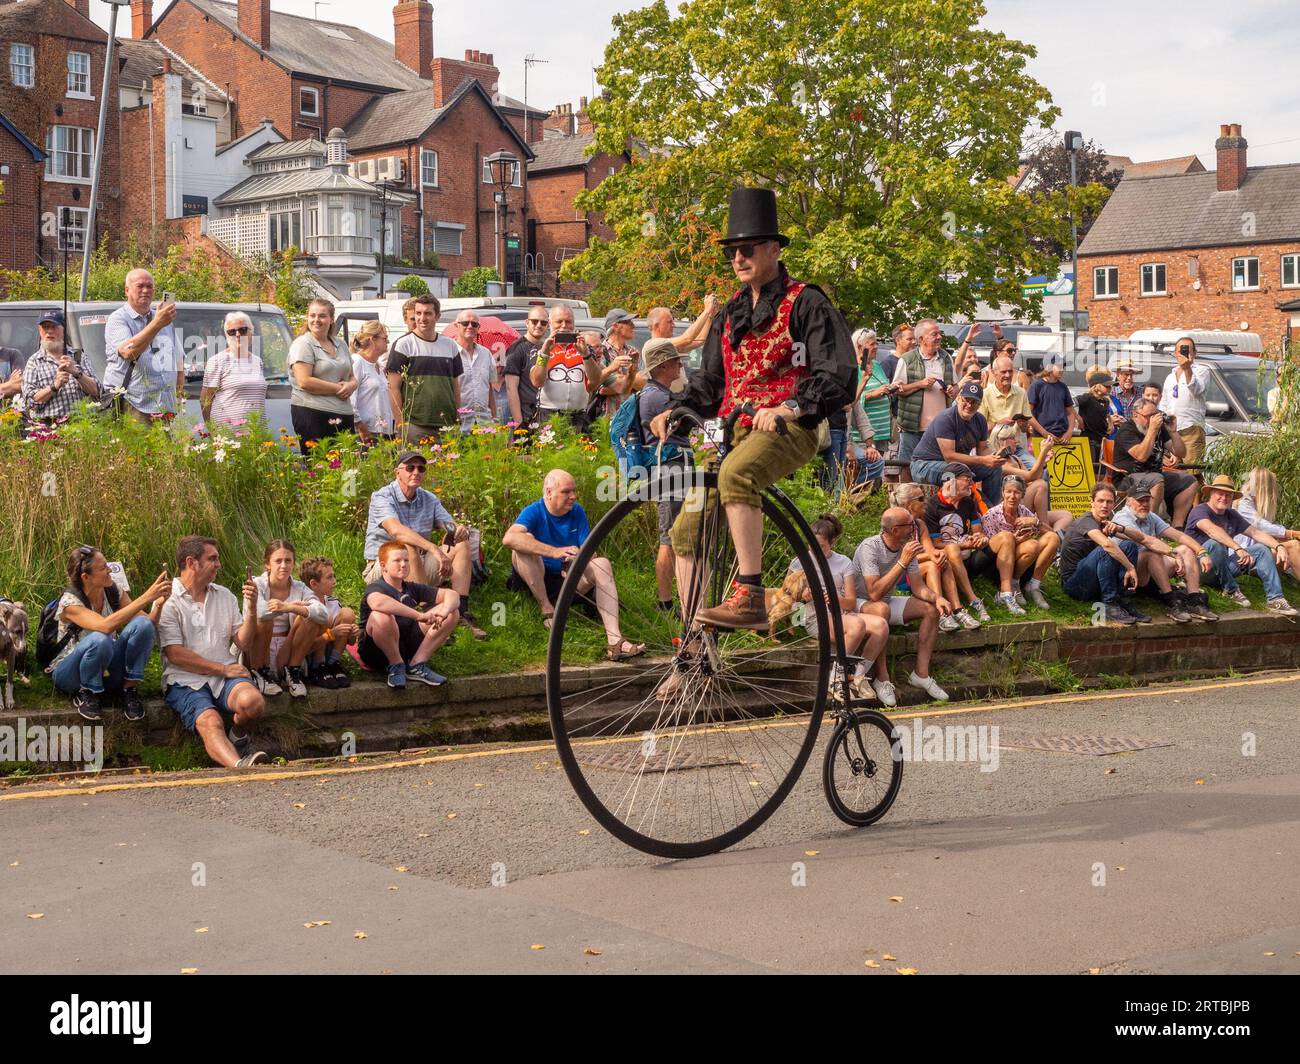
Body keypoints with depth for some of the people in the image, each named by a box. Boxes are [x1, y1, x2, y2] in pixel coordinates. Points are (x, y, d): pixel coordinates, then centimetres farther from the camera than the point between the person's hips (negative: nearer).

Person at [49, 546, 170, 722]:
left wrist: (159, 603, -29)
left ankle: (130, 688, -14)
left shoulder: (114, 592, -6)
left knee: (143, 624, -22)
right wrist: (146, 597, -42)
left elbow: (149, 627, -9)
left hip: (105, 668, 5)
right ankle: (84, 695, -15)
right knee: (99, 639, -39)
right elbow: (105, 626, -41)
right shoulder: (69, 602, -22)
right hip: (69, 673, -5)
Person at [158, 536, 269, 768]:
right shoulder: (167, 601, -1)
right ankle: (239, 766, -58)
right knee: (210, 722, -33)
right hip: (185, 681, -4)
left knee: (252, 701, -29)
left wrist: (251, 610, -4)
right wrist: (222, 669, -9)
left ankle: (239, 736, 2)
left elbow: (243, 642, 12)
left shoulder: (224, 596, 17)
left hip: (224, 676, 4)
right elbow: (175, 654, -9)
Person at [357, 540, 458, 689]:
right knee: (381, 616, -38)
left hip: (408, 647, 6)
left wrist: (443, 612, -19)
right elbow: (378, 602, -37)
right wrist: (420, 616, -40)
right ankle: (396, 666, -13)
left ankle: (417, 665, -5)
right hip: (377, 653, -6)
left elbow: (451, 594, 5)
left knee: (452, 613, -2)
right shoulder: (375, 587, -10)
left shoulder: (412, 588, 11)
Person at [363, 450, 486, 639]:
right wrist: (434, 549, -41)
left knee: (462, 544, -8)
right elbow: (396, 530, -32)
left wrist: (460, 528, -24)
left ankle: (461, 610, -21)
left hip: (419, 567, 6)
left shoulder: (429, 499, 8)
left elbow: (451, 526, 3)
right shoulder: (382, 497, -13)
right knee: (408, 548, -36)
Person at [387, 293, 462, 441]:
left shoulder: (450, 345, 14)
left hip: (446, 426, 4)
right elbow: (393, 387, -3)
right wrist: (401, 424, -10)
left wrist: (457, 422, 11)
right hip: (414, 427, -4)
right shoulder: (403, 344, 1)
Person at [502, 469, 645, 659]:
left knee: (602, 563, -24)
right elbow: (509, 538, -33)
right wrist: (554, 552, -43)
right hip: (537, 580, -3)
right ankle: (546, 609, -20)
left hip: (568, 579, 3)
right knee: (525, 542, -28)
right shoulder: (534, 512, -12)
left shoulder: (577, 512, 1)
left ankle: (614, 641, -39)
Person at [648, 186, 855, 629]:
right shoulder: (732, 311, 22)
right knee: (686, 531, -2)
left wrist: (789, 408, -27)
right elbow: (709, 379, 25)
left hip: (785, 429, -8)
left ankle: (750, 596, -39)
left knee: (734, 474, -40)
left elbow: (837, 376, -12)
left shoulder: (805, 303, -1)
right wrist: (676, 411, 5)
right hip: (735, 428, 8)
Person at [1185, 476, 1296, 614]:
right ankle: (1231, 589, -17)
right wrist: (1239, 549, -42)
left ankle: (1276, 599, -18)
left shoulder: (1232, 515, 14)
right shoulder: (1199, 511, -10)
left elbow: (1256, 533, 6)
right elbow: (1212, 530, -31)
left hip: (1225, 568, 7)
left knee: (1262, 549, -5)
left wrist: (1279, 547, -12)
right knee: (1214, 544, -35)